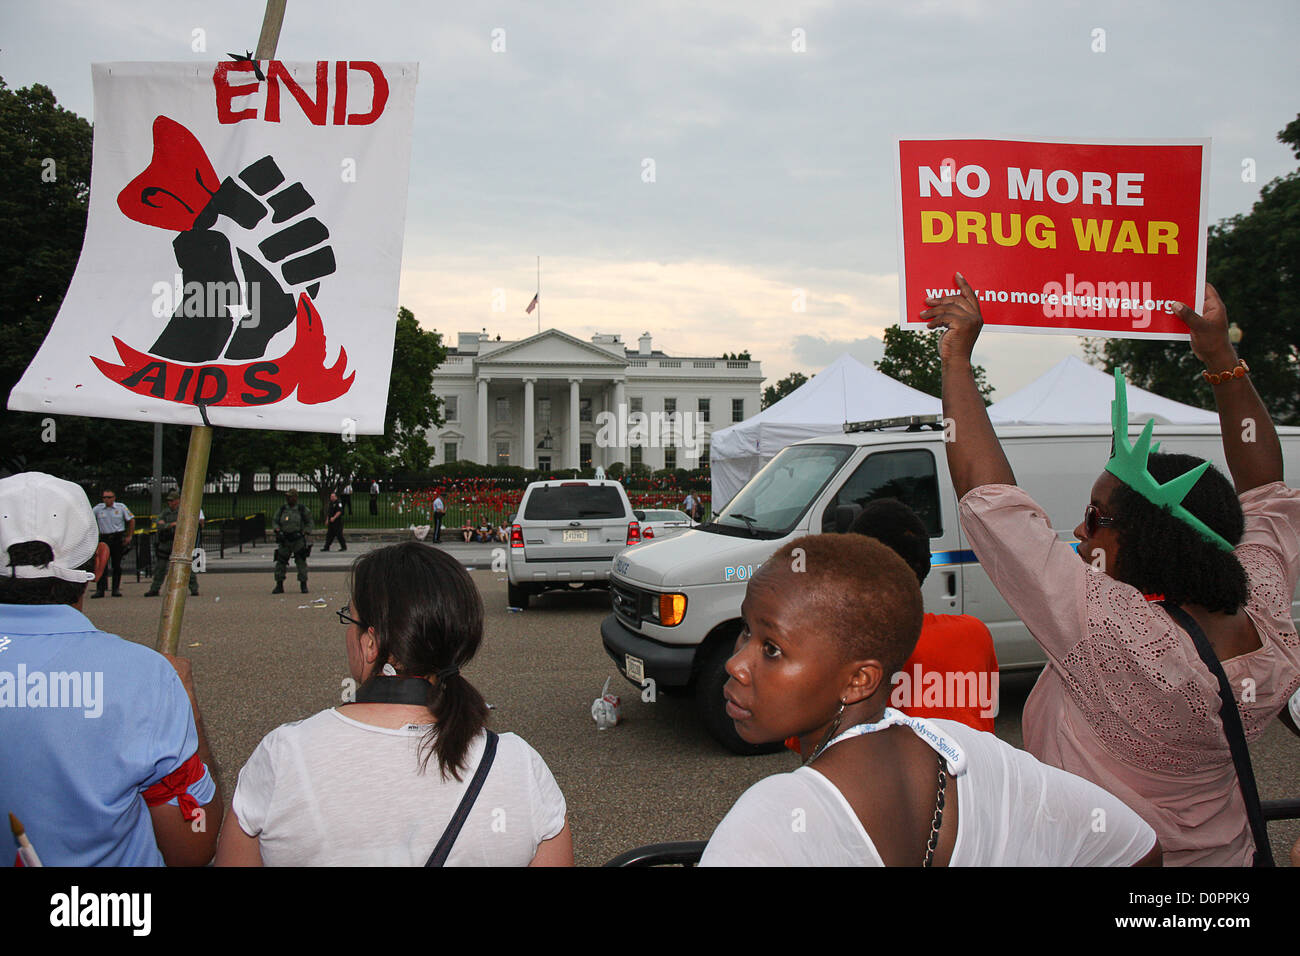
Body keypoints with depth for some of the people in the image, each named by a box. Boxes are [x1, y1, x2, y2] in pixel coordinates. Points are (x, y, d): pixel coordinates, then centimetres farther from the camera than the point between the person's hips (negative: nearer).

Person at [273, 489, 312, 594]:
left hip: (298, 539, -3)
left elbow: (309, 522, 7)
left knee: (301, 562, -4)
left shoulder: (302, 509, 0)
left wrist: (303, 533, -7)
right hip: (284, 540, 3)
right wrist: (278, 531, -7)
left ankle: (303, 585, 4)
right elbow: (275, 522, 11)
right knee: (280, 562, 1)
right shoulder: (282, 509, 6)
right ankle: (279, 586, 8)